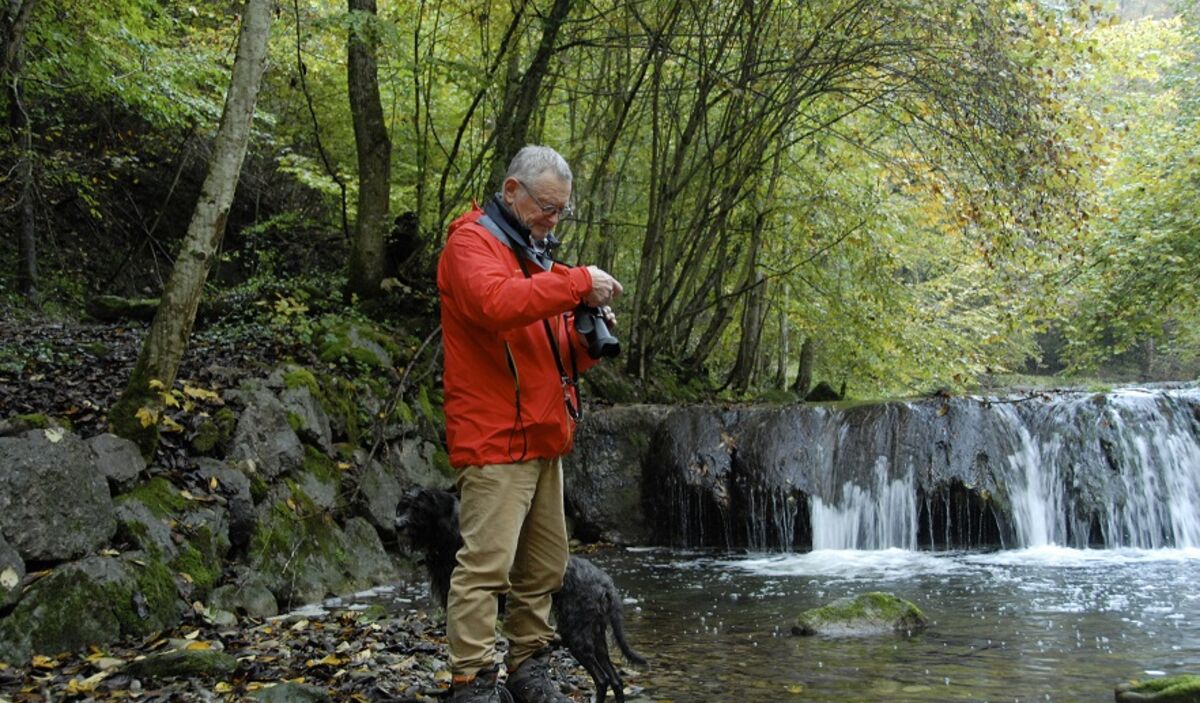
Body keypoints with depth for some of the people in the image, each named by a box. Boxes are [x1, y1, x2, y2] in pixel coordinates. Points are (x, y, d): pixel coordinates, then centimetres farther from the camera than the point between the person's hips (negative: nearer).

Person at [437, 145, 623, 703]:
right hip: (495, 441, -9)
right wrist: (578, 282, -21)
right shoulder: (471, 242, -5)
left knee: (545, 567, 11)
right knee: (486, 565, -11)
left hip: (543, 442, 9)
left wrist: (589, 337, 4)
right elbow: (495, 302, -28)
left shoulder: (534, 254, 23)